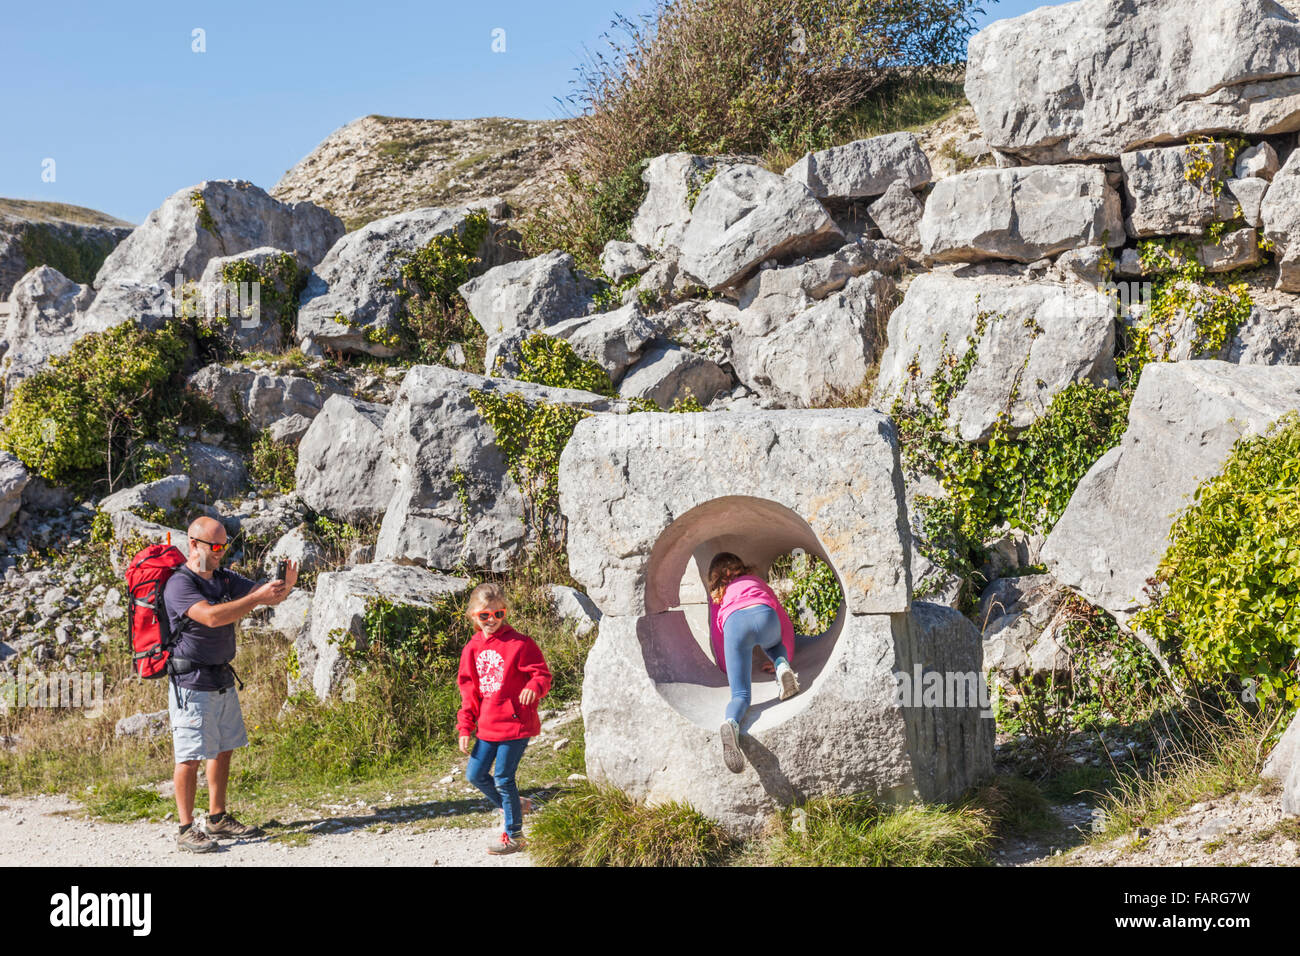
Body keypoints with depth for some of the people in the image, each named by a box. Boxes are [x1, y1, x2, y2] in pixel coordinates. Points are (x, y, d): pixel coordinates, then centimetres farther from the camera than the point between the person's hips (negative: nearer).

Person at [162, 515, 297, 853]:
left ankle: (218, 819, 25)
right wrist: (258, 596, -34)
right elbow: (211, 616, -31)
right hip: (192, 685, -8)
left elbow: (267, 596, 6)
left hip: (223, 682, 8)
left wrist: (286, 585, -18)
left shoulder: (224, 579, 9)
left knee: (224, 750, 14)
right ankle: (186, 829, 0)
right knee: (190, 758, -5)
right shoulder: (179, 585, -16)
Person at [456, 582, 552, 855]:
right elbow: (469, 691, 12)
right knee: (475, 774, 8)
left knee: (503, 778, -3)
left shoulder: (519, 643, -10)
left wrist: (534, 687, -33)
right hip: (487, 727, 6)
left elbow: (542, 674, -9)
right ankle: (511, 807, 32)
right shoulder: (472, 648, 8)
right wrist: (465, 728, 8)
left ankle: (513, 835, 13)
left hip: (515, 724, -6)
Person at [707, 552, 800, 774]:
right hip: (764, 615, 1)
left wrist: (728, 670, 49)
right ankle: (782, 665, 5)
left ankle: (731, 722, -40)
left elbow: (716, 634, 37)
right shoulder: (756, 581, 39)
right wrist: (787, 655, 50)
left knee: (740, 695, -6)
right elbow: (783, 618, 39)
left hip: (734, 623, -1)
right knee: (773, 643, 39)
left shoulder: (716, 595, 37)